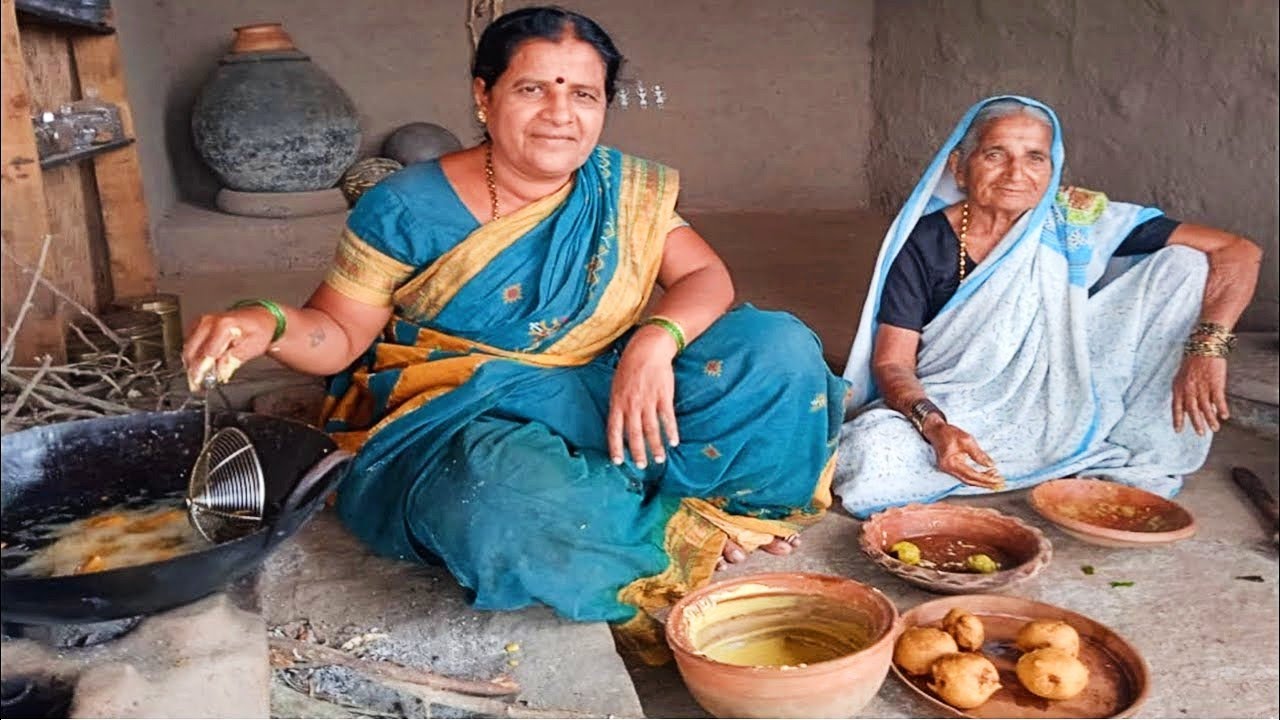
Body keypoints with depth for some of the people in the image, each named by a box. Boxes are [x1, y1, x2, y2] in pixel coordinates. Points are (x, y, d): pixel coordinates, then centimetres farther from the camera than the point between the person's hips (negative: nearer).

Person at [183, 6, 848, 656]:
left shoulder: (623, 190, 1)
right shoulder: (407, 209, -7)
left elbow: (706, 277, -5)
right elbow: (339, 334, -2)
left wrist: (655, 341, -27)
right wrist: (267, 325, -25)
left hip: (600, 403, 3)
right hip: (459, 424, -2)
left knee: (779, 347, -11)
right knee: (506, 499, -40)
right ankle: (687, 539, -13)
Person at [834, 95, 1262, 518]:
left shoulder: (1080, 223, -11)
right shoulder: (923, 244, -12)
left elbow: (1239, 253, -11)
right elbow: (892, 362, -13)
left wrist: (1207, 345, -29)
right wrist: (935, 428, -33)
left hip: (1063, 410, 1)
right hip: (950, 414, -1)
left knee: (1184, 265, -10)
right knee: (869, 459, -34)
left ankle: (1141, 455, -2)